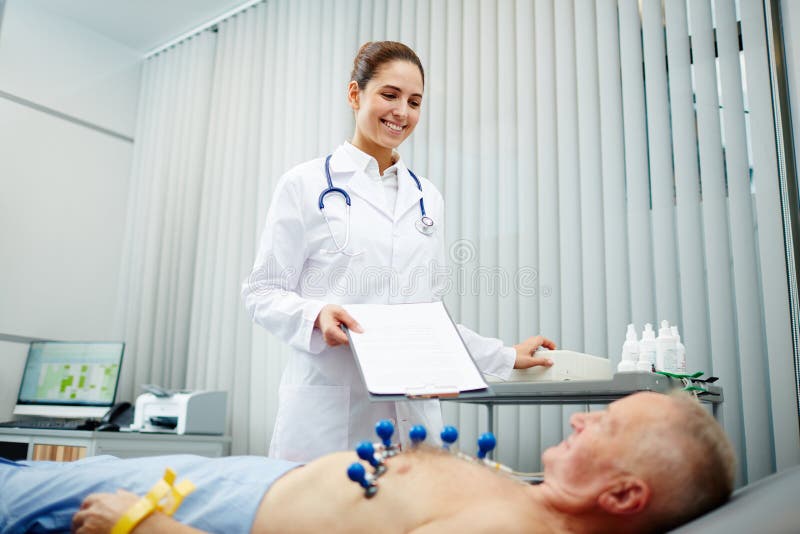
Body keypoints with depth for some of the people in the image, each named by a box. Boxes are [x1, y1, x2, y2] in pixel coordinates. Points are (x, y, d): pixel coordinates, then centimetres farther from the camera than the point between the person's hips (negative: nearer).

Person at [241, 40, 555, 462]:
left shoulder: (428, 198, 15)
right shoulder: (305, 184, 2)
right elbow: (262, 292, 0)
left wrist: (506, 356, 14)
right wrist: (316, 316, -19)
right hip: (326, 411, -3)